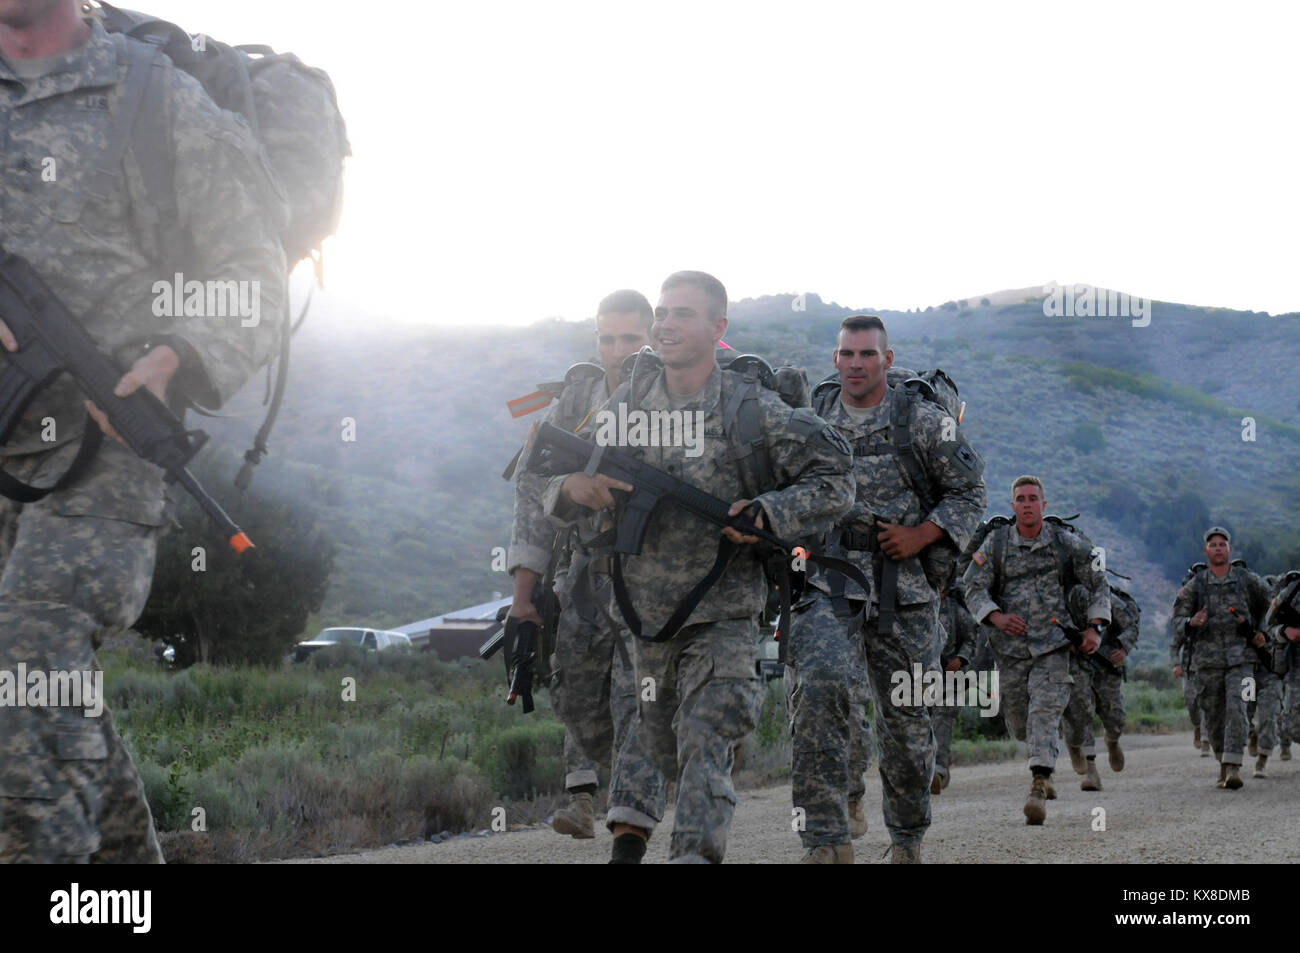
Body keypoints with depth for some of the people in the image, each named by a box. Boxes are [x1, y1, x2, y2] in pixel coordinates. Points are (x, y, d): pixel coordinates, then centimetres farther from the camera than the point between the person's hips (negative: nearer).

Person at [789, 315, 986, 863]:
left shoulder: (922, 421, 2)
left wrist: (921, 535, -8)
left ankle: (907, 838, 31)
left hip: (905, 591, 0)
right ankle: (826, 841, -23)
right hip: (827, 585, 0)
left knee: (906, 719, 9)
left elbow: (970, 493, 5)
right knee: (820, 686, -25)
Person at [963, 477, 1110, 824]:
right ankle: (1044, 764, 42)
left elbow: (1098, 585, 8)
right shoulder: (996, 542, 1)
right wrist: (996, 616, -19)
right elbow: (973, 587, -1)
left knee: (1044, 713, -16)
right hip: (1011, 647, 2)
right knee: (1018, 723, 10)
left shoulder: (1067, 542, -1)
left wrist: (1095, 627, -3)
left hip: (1053, 643, -2)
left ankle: (1038, 788, -21)